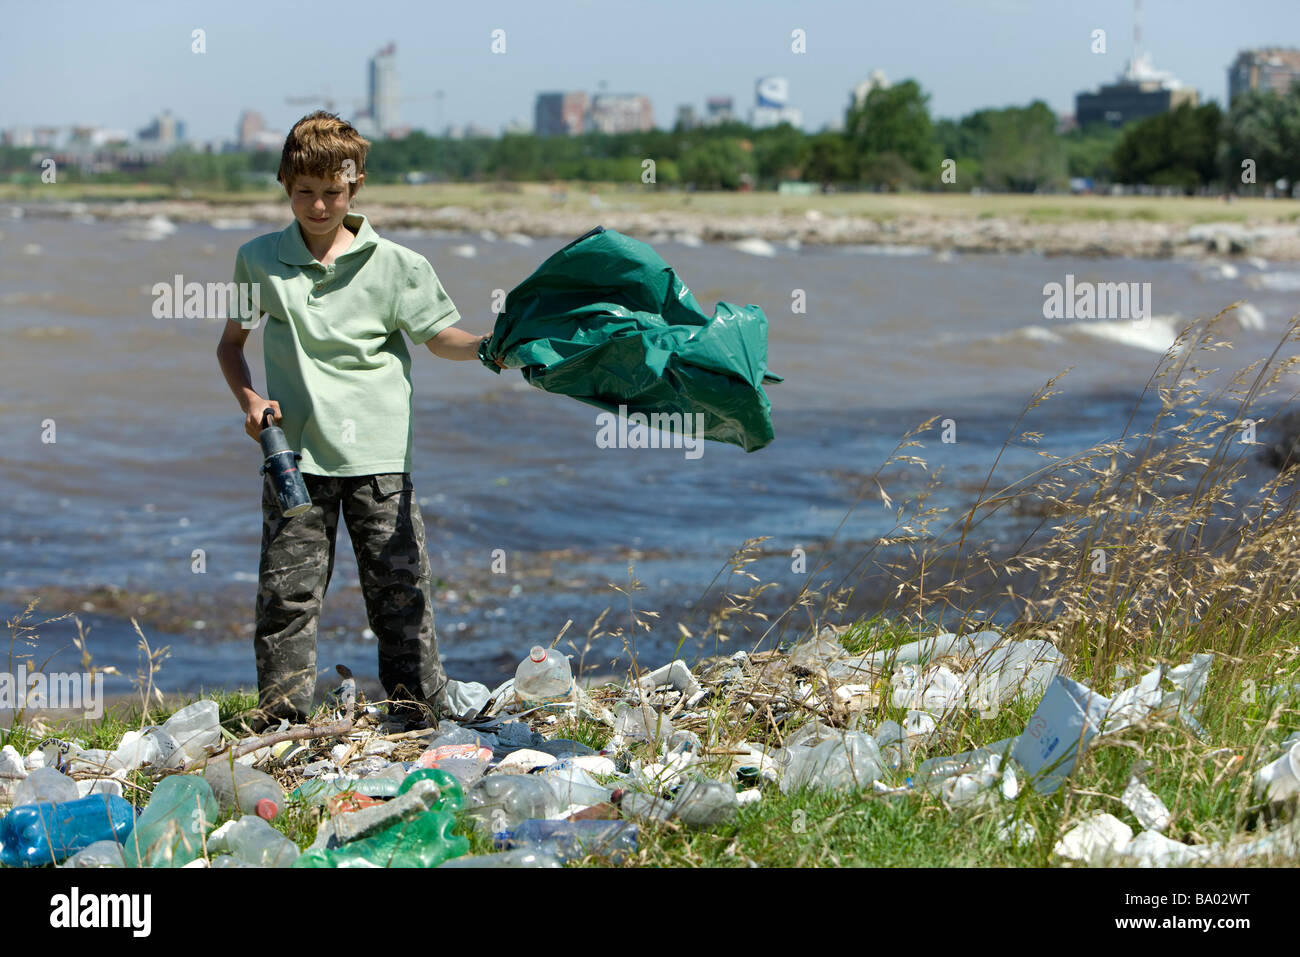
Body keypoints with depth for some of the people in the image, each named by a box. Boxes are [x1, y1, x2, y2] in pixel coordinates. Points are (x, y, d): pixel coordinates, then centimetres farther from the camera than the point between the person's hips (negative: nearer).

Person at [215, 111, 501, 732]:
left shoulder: (394, 264, 3)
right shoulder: (259, 259, 8)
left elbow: (440, 337, 6)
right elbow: (230, 343, 19)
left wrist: (491, 347, -15)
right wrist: (249, 399, 2)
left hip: (377, 452, -1)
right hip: (293, 453, 1)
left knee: (399, 583, 0)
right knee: (286, 586, 0)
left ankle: (419, 704, 9)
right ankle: (280, 710, 8)